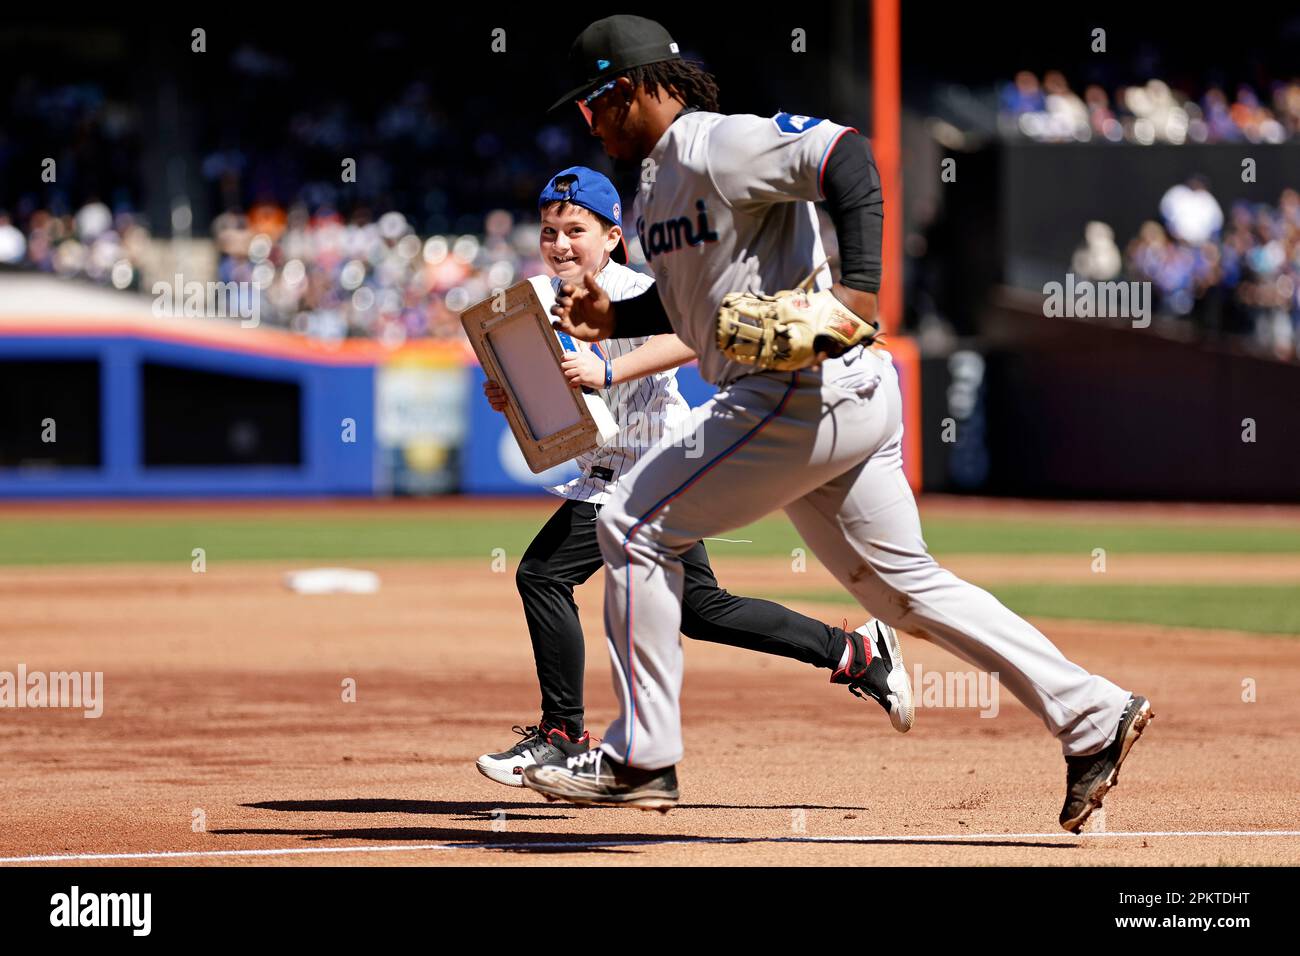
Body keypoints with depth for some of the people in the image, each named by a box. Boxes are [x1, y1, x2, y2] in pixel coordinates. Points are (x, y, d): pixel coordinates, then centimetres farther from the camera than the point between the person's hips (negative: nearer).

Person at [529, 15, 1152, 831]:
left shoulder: (715, 147, -11)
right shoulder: (661, 178, 20)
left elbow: (846, 154, -24)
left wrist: (858, 288, -32)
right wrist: (613, 319, 14)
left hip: (801, 392, -10)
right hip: (847, 400, 10)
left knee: (635, 525, -4)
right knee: (902, 586, 12)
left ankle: (642, 757, -1)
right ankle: (1093, 716, 11)